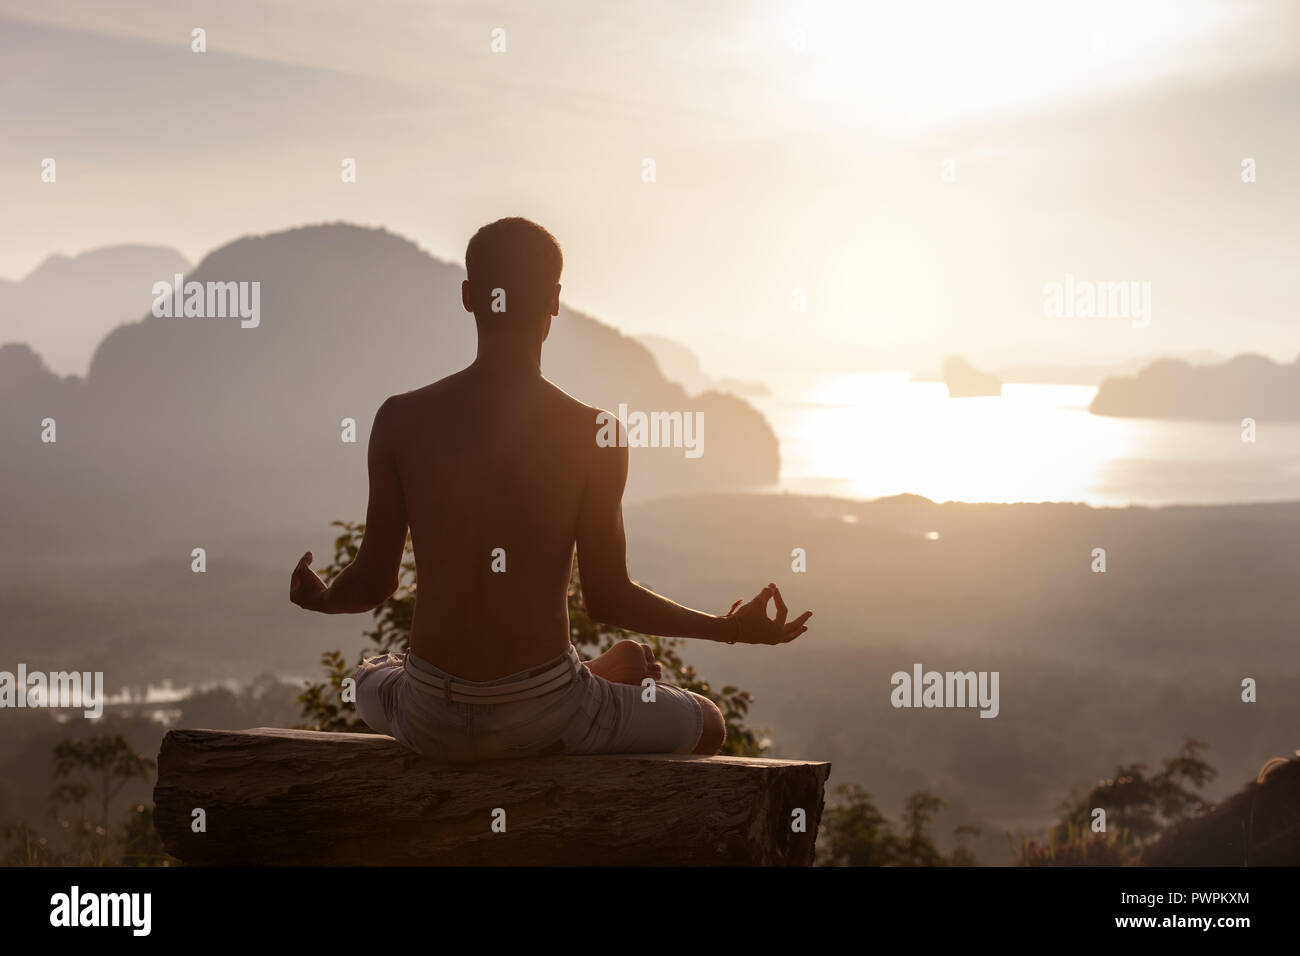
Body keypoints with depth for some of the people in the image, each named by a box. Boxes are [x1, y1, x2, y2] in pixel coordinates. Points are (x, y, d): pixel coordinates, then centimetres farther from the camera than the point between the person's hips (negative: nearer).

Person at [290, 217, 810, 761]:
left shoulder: (401, 420, -5)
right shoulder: (591, 435, -11)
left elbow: (373, 582, 1)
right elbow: (607, 598, -6)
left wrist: (320, 599, 25)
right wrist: (731, 629, 8)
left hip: (432, 725, 2)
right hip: (543, 718, -2)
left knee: (370, 678, 40)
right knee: (704, 727, 25)